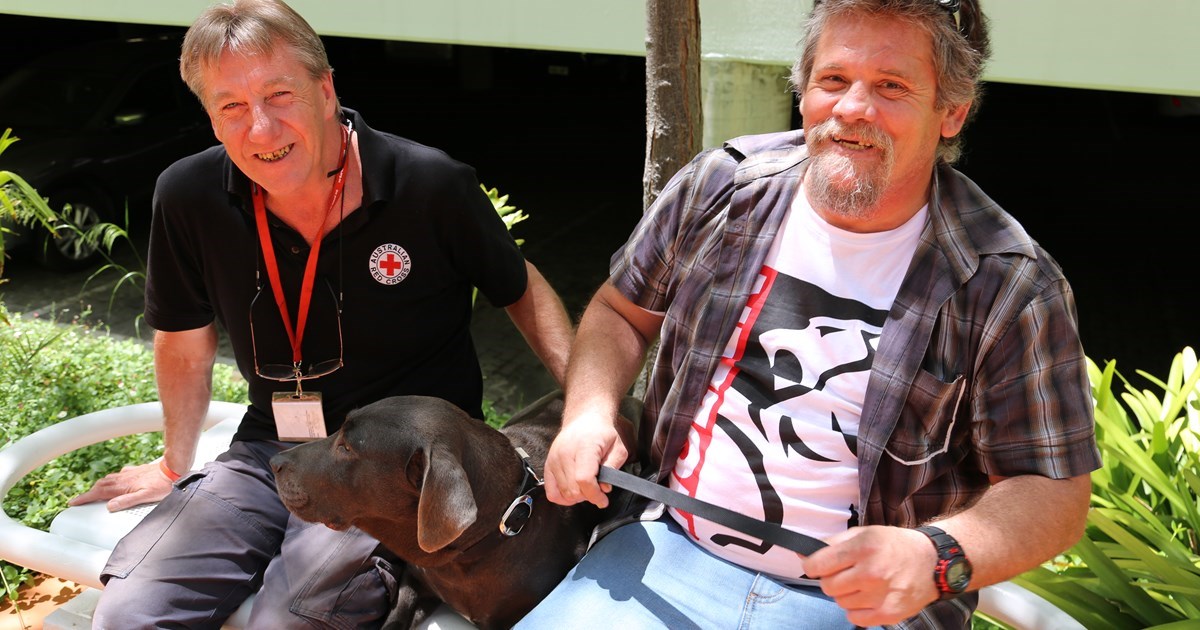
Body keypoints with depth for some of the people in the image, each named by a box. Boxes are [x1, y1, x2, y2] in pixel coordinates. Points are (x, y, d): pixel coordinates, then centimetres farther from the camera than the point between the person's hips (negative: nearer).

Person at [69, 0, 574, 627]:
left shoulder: (433, 187, -15)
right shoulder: (187, 197, -6)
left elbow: (522, 289, 2)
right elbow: (184, 341, 11)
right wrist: (176, 464, 23)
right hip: (270, 451, 4)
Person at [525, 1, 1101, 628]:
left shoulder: (1014, 289, -10)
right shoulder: (720, 184, -1)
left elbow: (1053, 490, -5)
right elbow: (623, 308, 13)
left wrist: (937, 557, -24)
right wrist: (590, 410, -5)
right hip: (670, 549, 2)